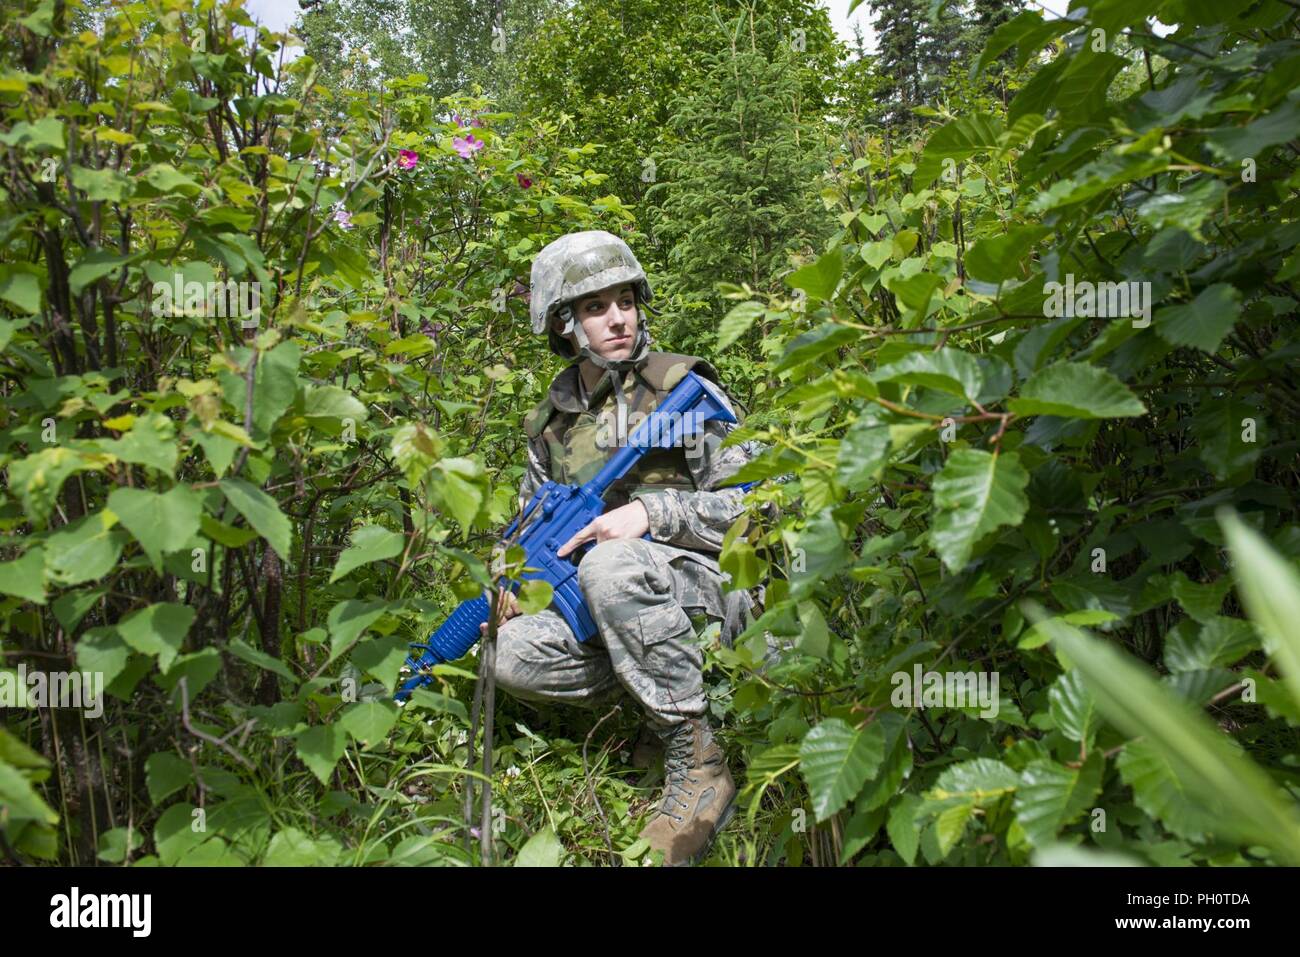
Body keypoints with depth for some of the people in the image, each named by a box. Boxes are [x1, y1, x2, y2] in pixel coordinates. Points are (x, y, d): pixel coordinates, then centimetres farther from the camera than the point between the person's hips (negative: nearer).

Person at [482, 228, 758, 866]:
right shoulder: (552, 423, 10)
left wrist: (651, 512, -22)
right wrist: (510, 585, -3)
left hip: (710, 586, -5)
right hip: (606, 608, 5)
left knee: (611, 565, -36)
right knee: (514, 655, -22)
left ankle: (700, 768, -25)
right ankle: (662, 706, 1)